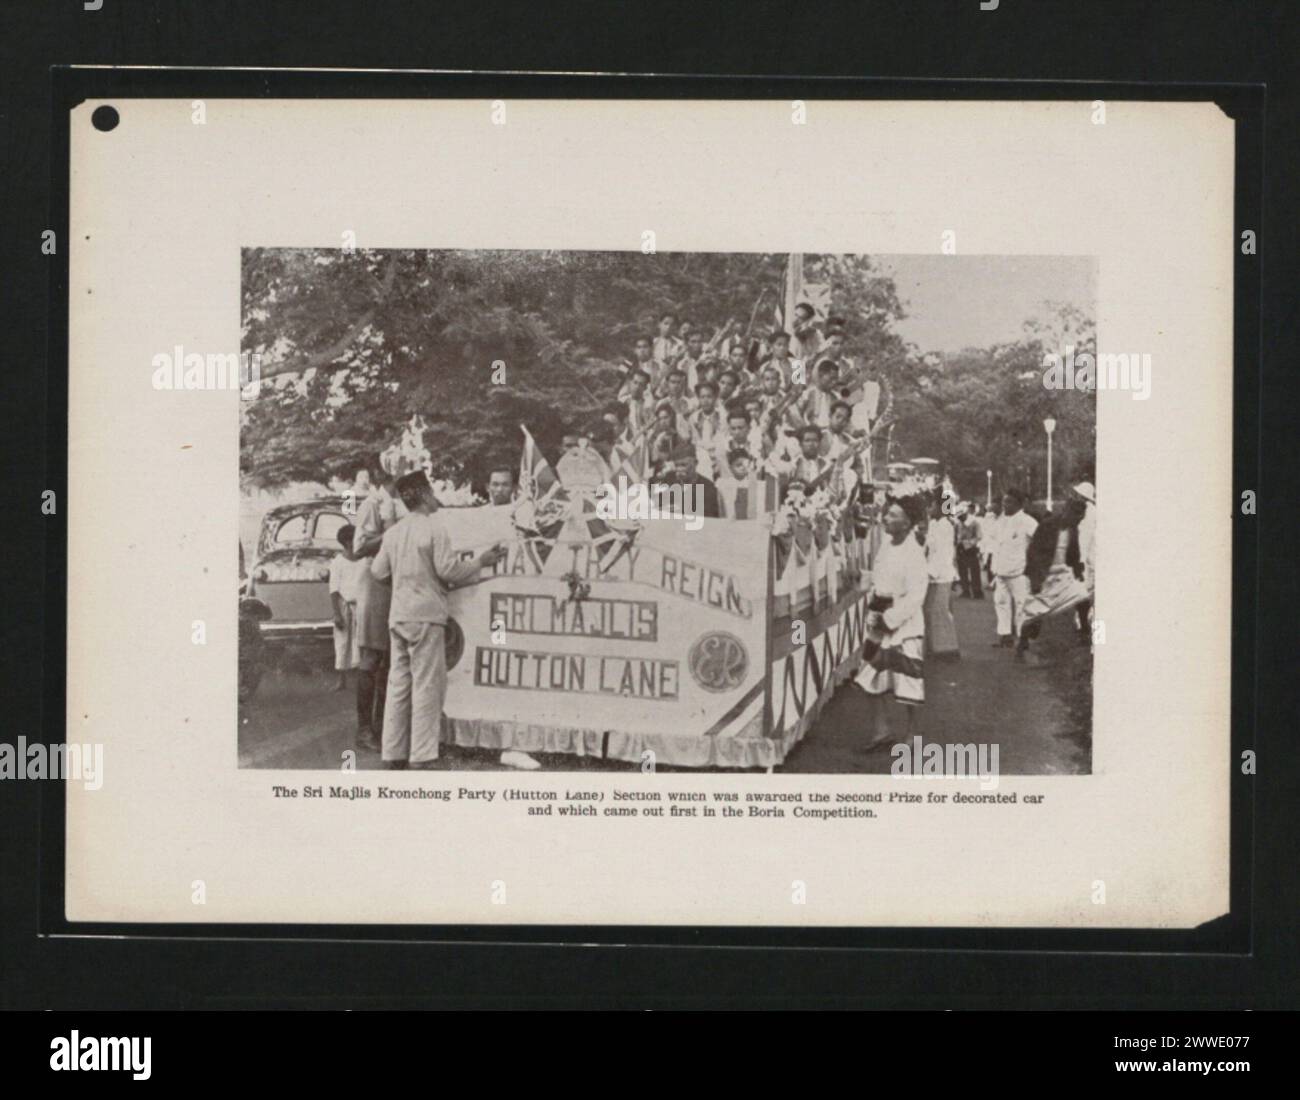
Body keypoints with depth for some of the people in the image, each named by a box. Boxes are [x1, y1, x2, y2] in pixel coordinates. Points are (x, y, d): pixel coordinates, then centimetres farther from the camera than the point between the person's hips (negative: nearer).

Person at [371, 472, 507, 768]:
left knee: (399, 684, 10)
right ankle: (422, 756, -7)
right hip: (425, 615, -7)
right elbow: (449, 570, -12)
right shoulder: (433, 529, -10)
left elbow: (378, 571, 11)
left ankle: (394, 754, 12)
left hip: (397, 616, 7)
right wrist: (481, 562, 1)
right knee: (427, 685, -4)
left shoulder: (393, 532, 9)